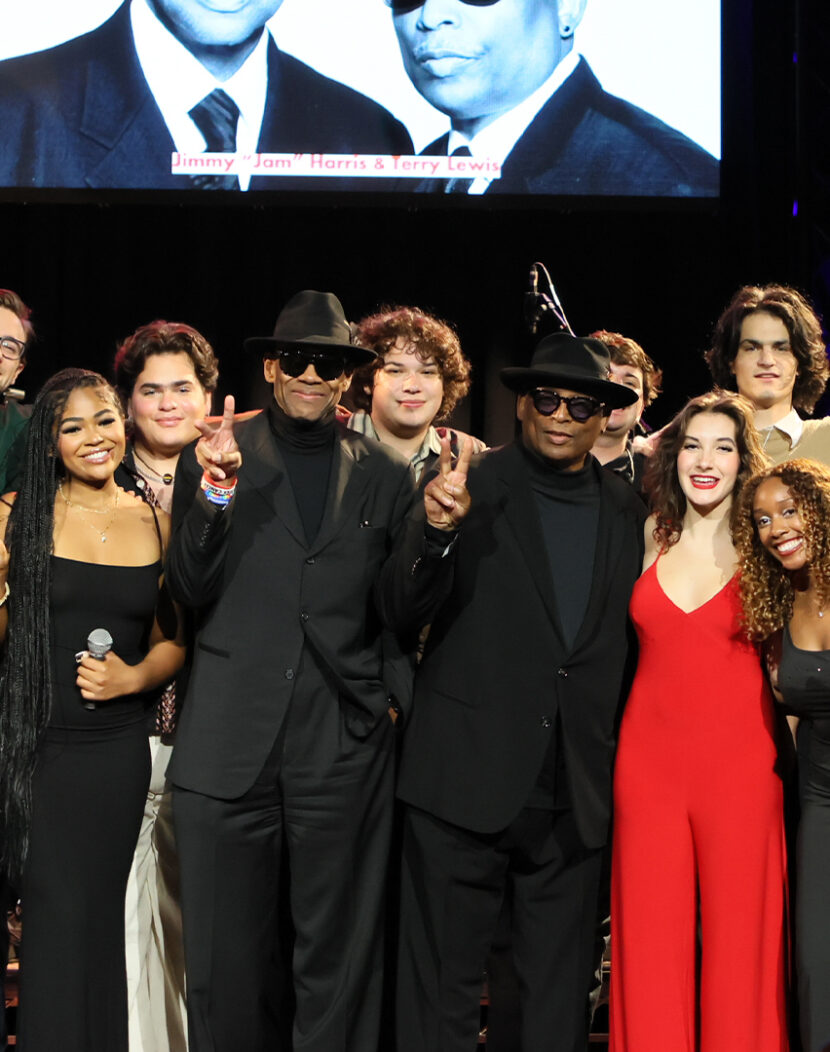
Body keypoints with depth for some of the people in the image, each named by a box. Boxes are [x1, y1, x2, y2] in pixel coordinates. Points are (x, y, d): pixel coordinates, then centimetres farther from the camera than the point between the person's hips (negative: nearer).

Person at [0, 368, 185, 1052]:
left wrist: (134, 676, -6)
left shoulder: (155, 523, 6)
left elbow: (173, 638, 11)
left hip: (121, 743, 2)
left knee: (104, 912, 9)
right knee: (58, 913, -1)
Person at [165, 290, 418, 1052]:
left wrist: (396, 694, 1)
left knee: (338, 965, 8)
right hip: (230, 745, 0)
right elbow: (191, 593, 2)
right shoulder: (215, 458, 8)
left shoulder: (385, 475, 10)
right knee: (226, 961, 6)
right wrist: (216, 490, -10)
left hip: (345, 750, 1)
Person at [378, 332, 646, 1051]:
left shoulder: (627, 511, 9)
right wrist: (438, 528, -27)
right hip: (467, 780, -3)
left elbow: (627, 642, 14)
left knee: (560, 994, 13)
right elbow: (401, 612, -9)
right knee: (442, 992, 3)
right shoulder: (470, 486, -3)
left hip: (576, 795, 4)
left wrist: (619, 760, 7)